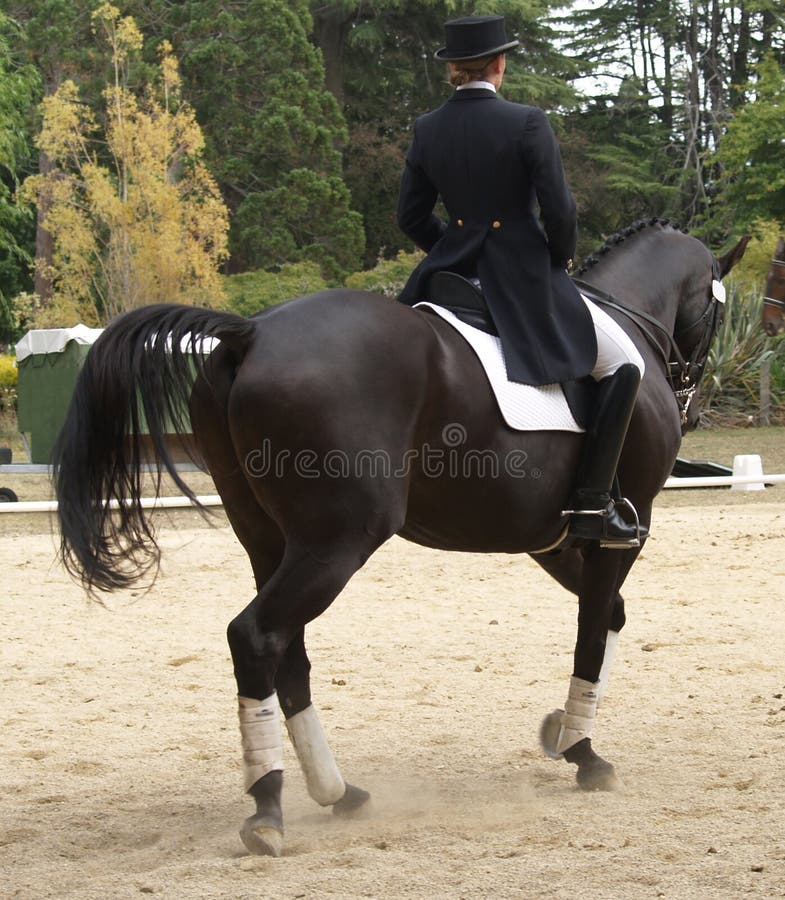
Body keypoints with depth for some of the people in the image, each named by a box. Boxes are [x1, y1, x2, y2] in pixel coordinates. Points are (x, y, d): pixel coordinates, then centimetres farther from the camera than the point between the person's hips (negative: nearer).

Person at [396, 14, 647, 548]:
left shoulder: (427, 130, 1)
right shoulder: (527, 123, -14)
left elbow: (412, 217, 6)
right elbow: (559, 211, -16)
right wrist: (562, 258, 4)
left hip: (454, 272, 5)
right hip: (527, 278, -5)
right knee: (625, 366, 6)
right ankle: (592, 504, -3)